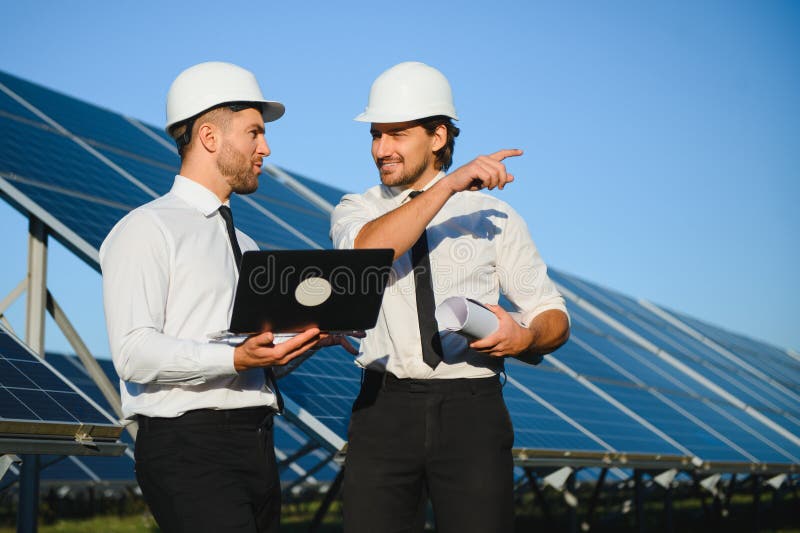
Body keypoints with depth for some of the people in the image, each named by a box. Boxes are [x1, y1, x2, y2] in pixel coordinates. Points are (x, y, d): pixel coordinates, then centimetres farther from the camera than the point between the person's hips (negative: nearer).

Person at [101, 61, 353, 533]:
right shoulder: (147, 229, -2)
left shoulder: (246, 246, 24)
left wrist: (310, 337, 4)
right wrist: (237, 358, -25)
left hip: (257, 447, 8)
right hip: (190, 445, -8)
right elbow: (135, 353, -14)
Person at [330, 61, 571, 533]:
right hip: (385, 409, 1)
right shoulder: (356, 211, 9)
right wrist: (448, 187, -21)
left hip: (471, 410, -1)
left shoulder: (493, 216, 7)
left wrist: (525, 337, -14)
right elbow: (367, 251, -16)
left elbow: (554, 316, 8)